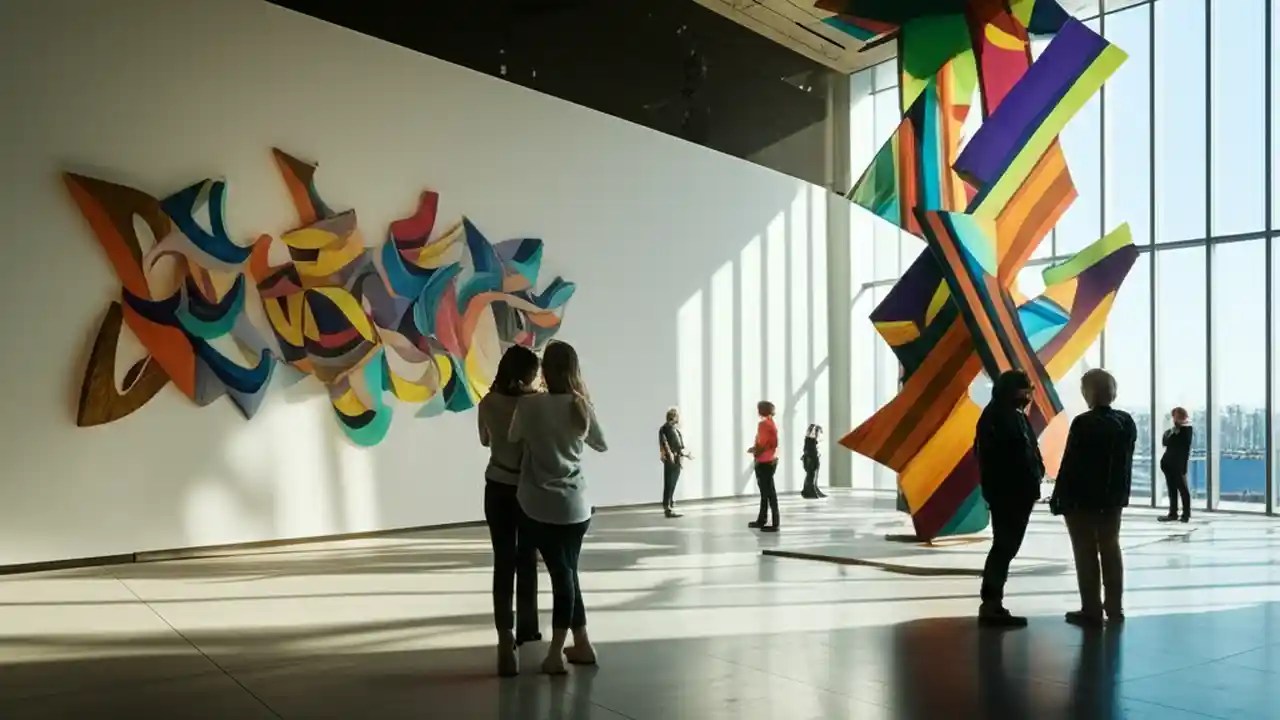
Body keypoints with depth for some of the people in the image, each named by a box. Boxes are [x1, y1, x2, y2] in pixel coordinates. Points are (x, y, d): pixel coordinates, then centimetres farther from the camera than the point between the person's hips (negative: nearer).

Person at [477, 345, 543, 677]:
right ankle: (526, 628, 27)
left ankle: (506, 636, -15)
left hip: (498, 489, 2)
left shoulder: (488, 403, -2)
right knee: (527, 560, 14)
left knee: (504, 562, 0)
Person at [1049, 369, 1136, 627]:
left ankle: (1092, 610, 3)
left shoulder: (1084, 423, -17)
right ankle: (1114, 607, 20)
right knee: (1110, 548, 14)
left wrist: (1059, 497, -9)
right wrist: (1123, 493, 17)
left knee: (1086, 552, 0)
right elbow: (1126, 462, 9)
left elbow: (1070, 463, -16)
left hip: (1082, 498, -6)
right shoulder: (1126, 422, 3)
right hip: (1113, 497, 6)